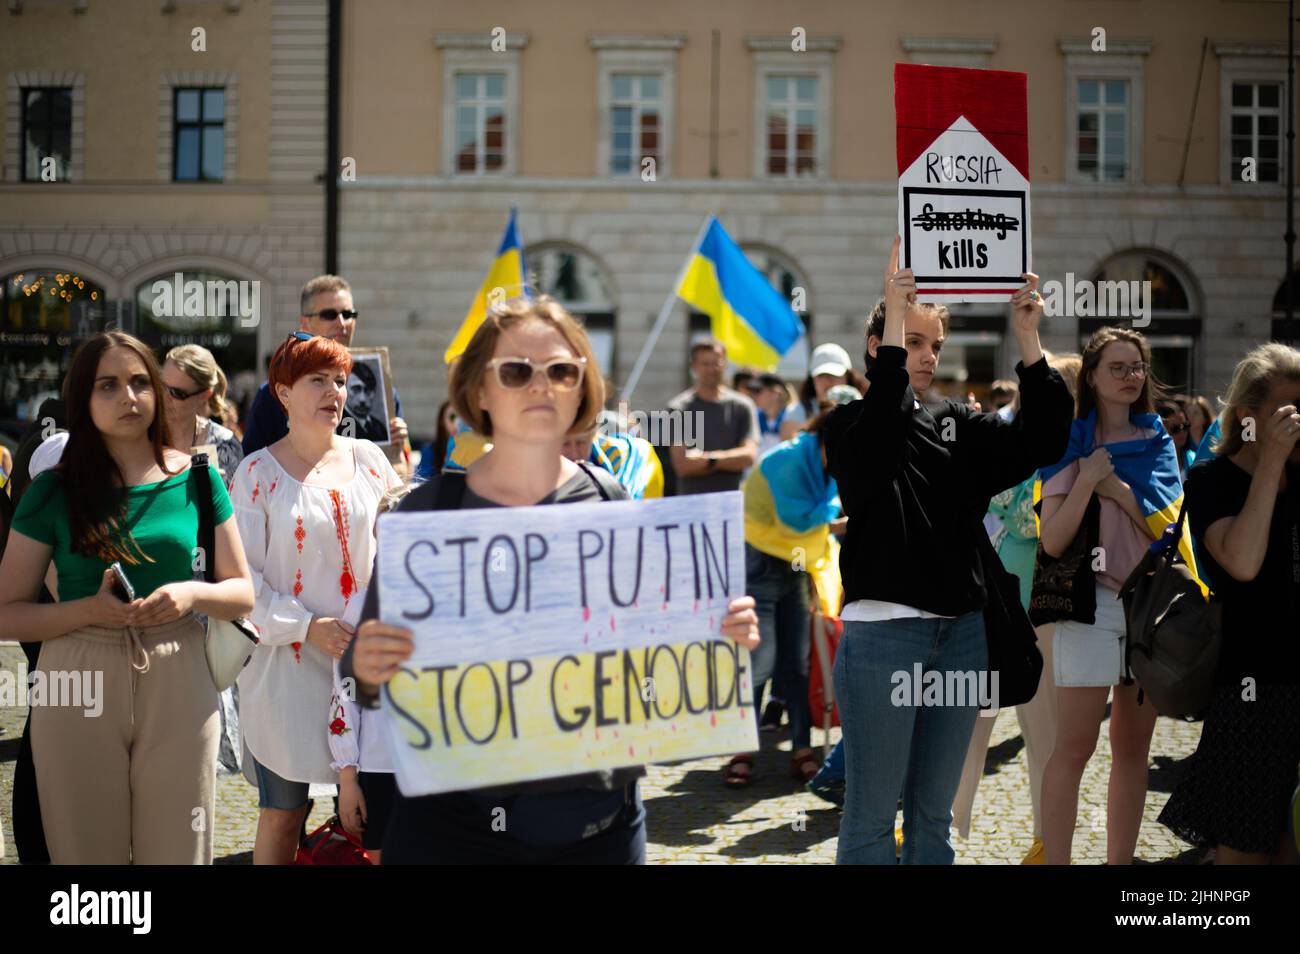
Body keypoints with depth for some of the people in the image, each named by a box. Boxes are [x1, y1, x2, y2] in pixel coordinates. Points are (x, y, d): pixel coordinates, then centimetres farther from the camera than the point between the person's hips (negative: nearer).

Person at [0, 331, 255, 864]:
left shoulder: (195, 478, 3)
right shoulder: (53, 493, -1)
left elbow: (242, 593, 8)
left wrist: (193, 594, -13)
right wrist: (91, 609, -18)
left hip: (178, 684, 1)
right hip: (79, 686, -1)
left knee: (178, 852, 8)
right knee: (88, 853, 9)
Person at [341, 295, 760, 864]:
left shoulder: (611, 506, 0)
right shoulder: (426, 512, -4)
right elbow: (365, 663, -2)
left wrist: (723, 640, -12)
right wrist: (367, 670, -24)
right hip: (452, 817, -1)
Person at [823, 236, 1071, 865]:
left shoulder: (957, 426, 12)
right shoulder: (851, 426, -2)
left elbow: (1040, 441, -1)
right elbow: (881, 431, -26)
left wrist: (1027, 339, -11)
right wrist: (895, 311, -29)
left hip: (962, 634, 5)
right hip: (882, 634, -5)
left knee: (933, 813, 15)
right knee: (872, 815, 2)